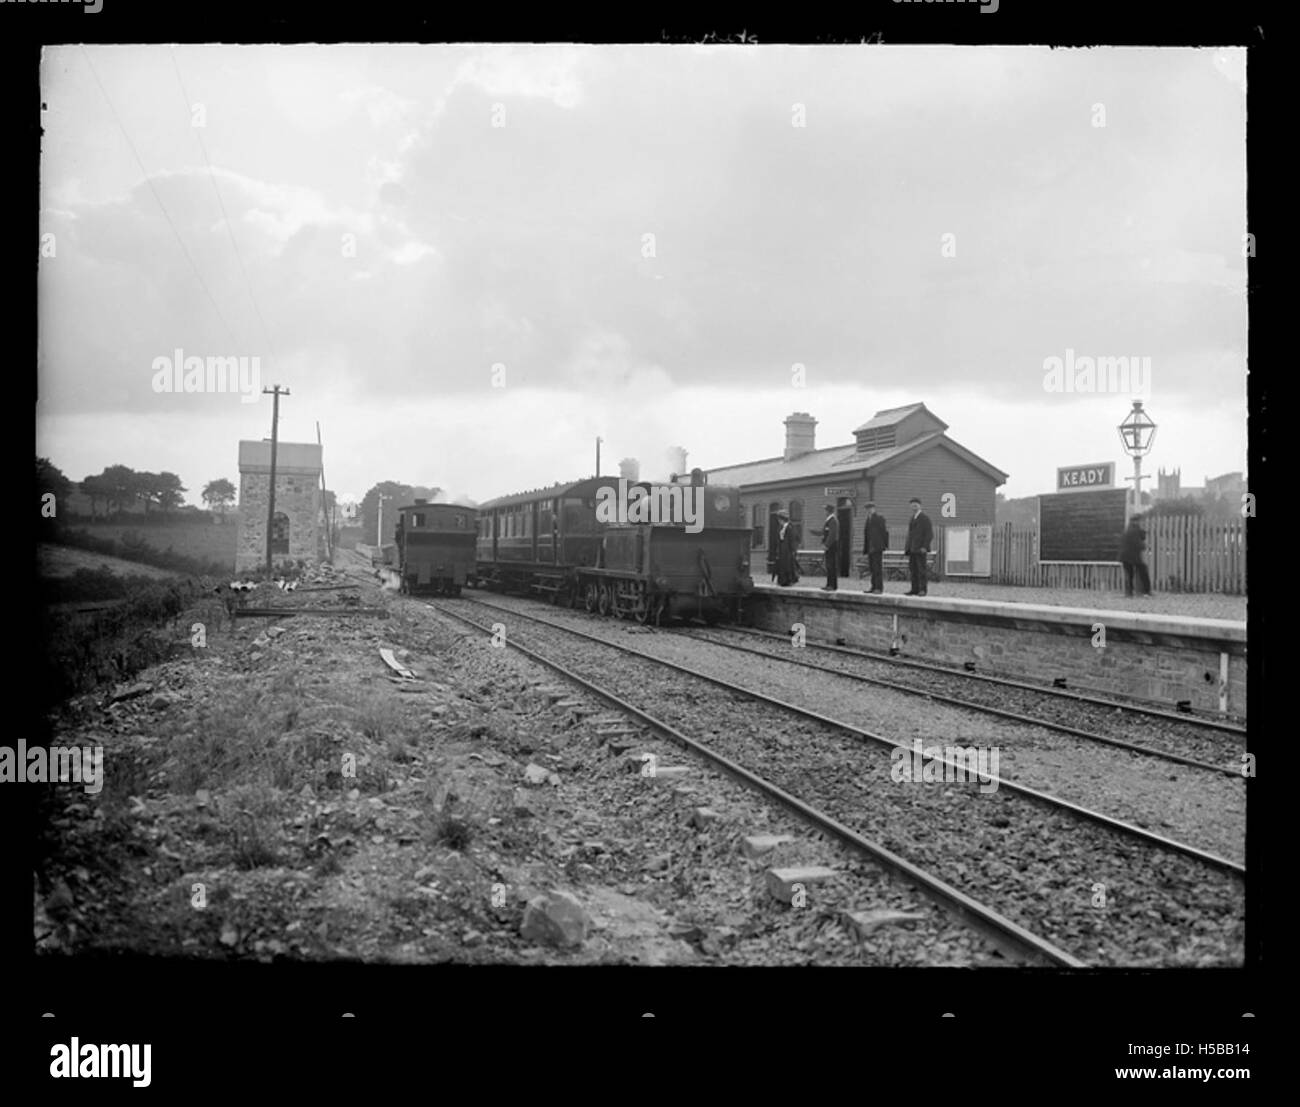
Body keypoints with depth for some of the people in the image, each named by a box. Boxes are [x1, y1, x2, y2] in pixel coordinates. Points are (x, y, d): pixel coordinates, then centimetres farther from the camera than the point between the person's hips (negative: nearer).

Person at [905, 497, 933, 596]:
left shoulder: (925, 518, -6)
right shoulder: (913, 518, 18)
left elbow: (930, 534, -10)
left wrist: (925, 547, -18)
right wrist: (908, 549, 15)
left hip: (920, 549, -7)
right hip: (912, 549, 7)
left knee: (921, 569, -7)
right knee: (913, 570, 4)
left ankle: (922, 590, -6)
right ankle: (915, 589, 7)